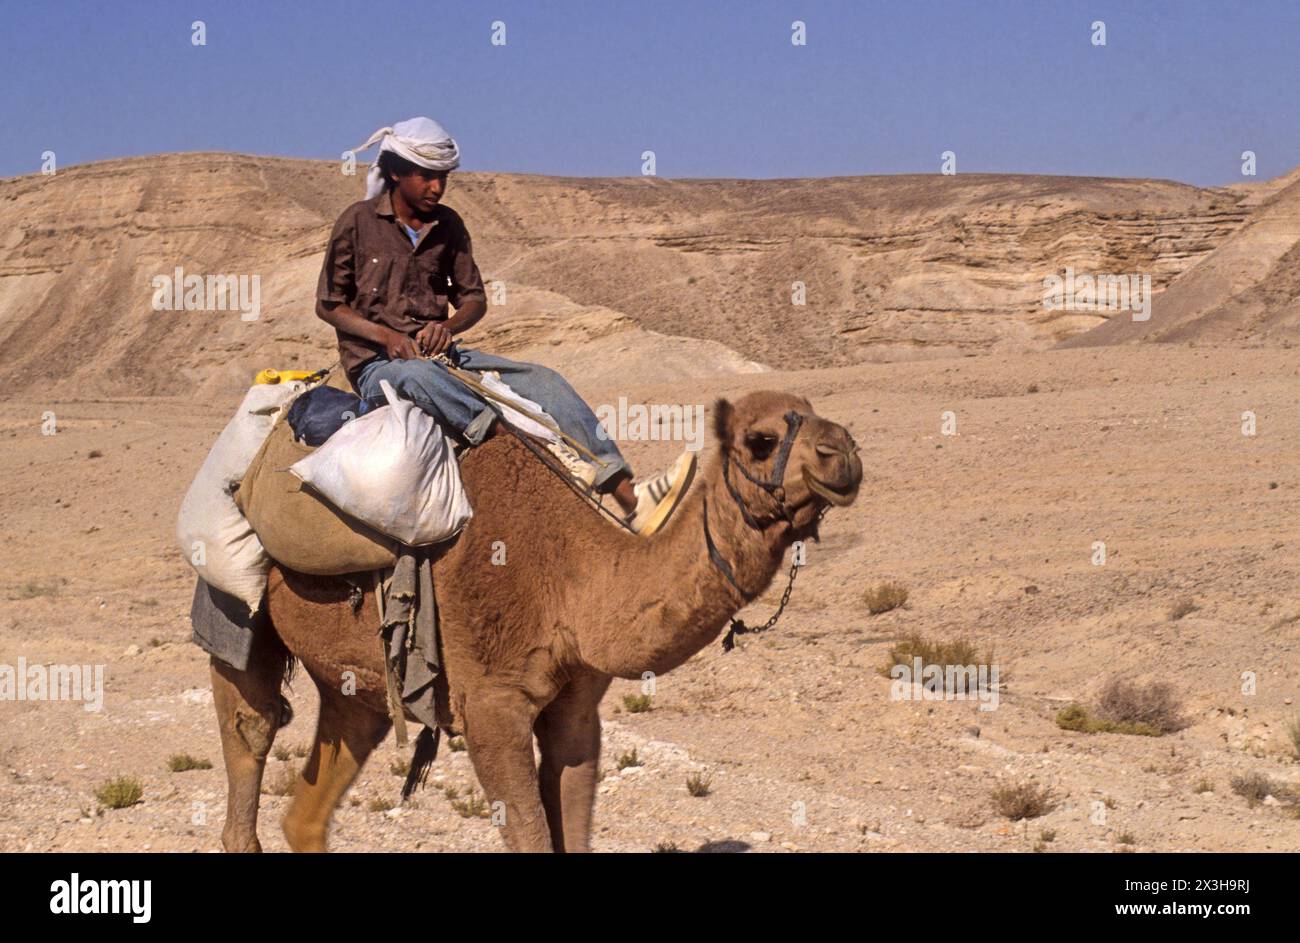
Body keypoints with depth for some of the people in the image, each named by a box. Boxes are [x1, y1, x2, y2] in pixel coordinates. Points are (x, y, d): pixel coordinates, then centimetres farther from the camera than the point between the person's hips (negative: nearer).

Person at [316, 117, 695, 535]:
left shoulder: (448, 225, 10)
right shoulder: (358, 222, -3)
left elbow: (475, 299, 14)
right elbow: (328, 304, -1)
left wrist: (449, 325, -9)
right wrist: (384, 335, -17)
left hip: (440, 355, 5)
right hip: (375, 364, -5)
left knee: (542, 381, -17)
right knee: (418, 376, -42)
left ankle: (631, 499, -31)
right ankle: (543, 453, -54)